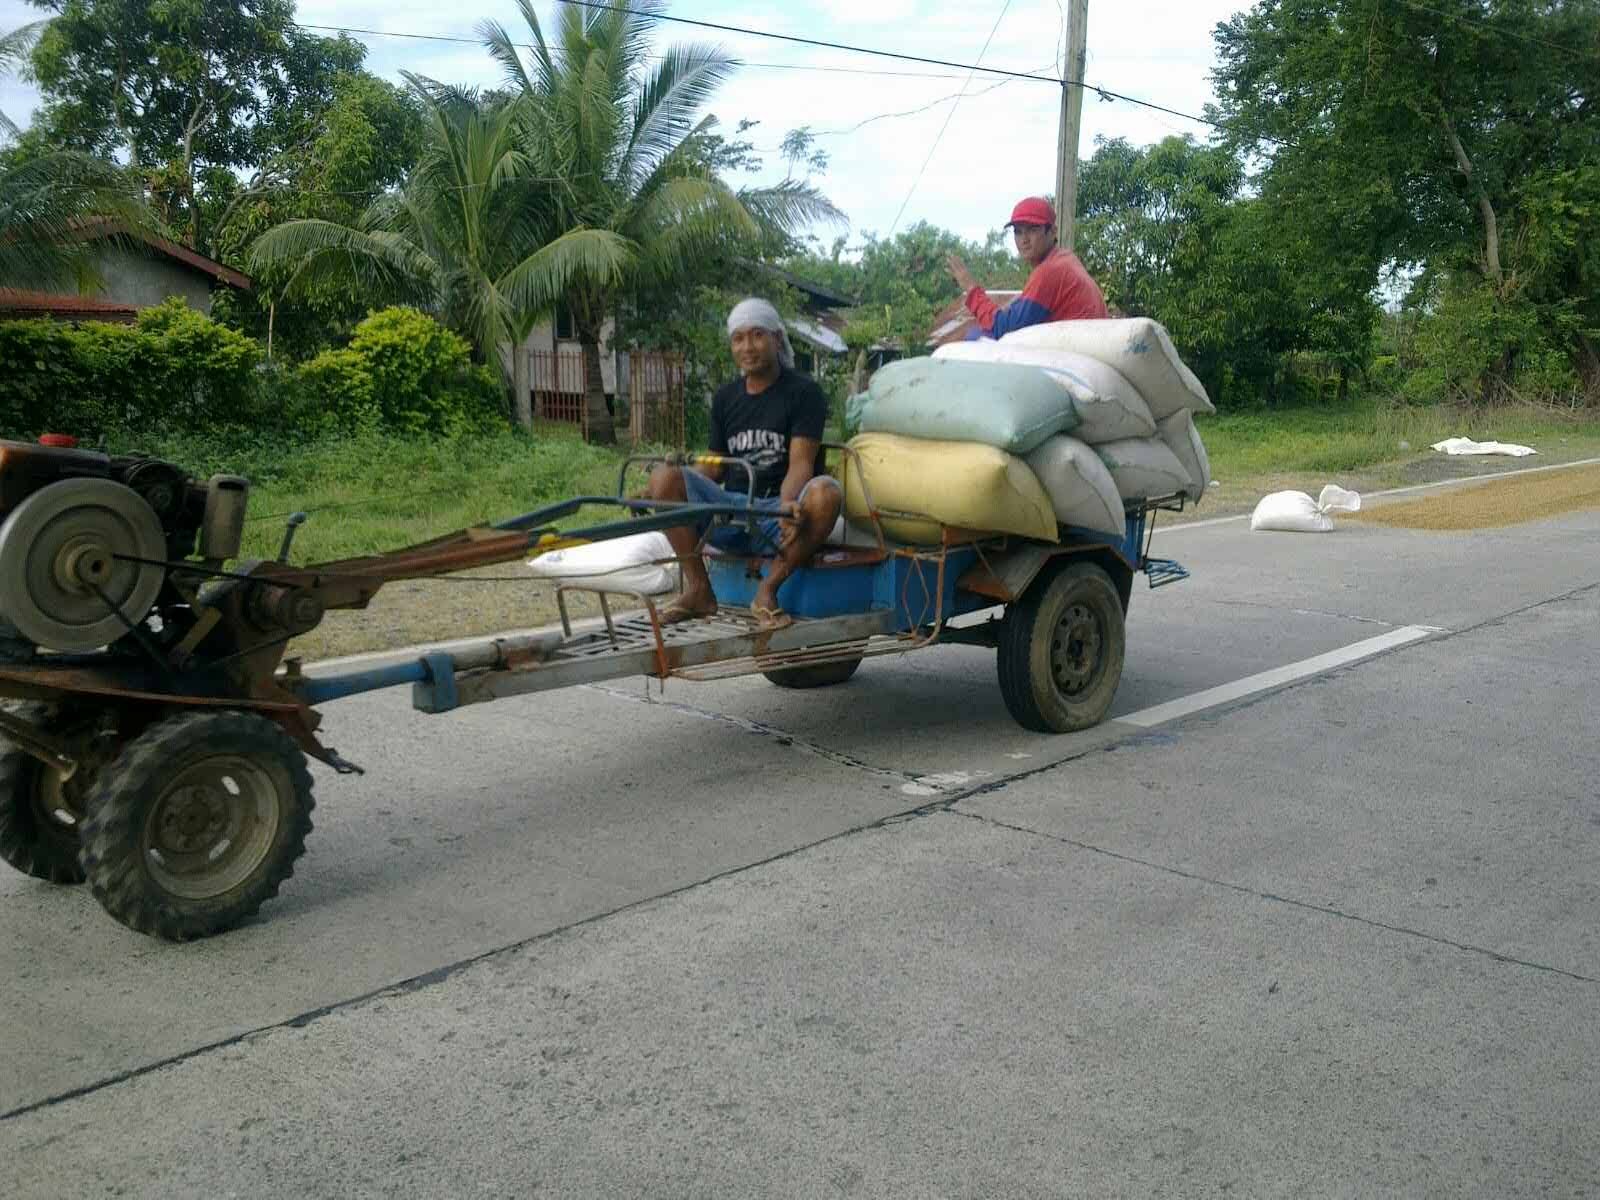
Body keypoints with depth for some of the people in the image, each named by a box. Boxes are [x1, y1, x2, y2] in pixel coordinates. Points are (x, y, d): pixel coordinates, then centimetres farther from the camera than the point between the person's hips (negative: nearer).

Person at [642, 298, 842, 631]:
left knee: (825, 491, -35)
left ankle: (768, 591, -20)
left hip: (776, 514, -4)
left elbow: (800, 462, -12)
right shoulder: (725, 398, 15)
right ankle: (699, 590, -14)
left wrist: (787, 505, -34)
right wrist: (664, 492, -5)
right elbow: (714, 467, 14)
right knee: (664, 476, -19)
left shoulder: (803, 391, -1)